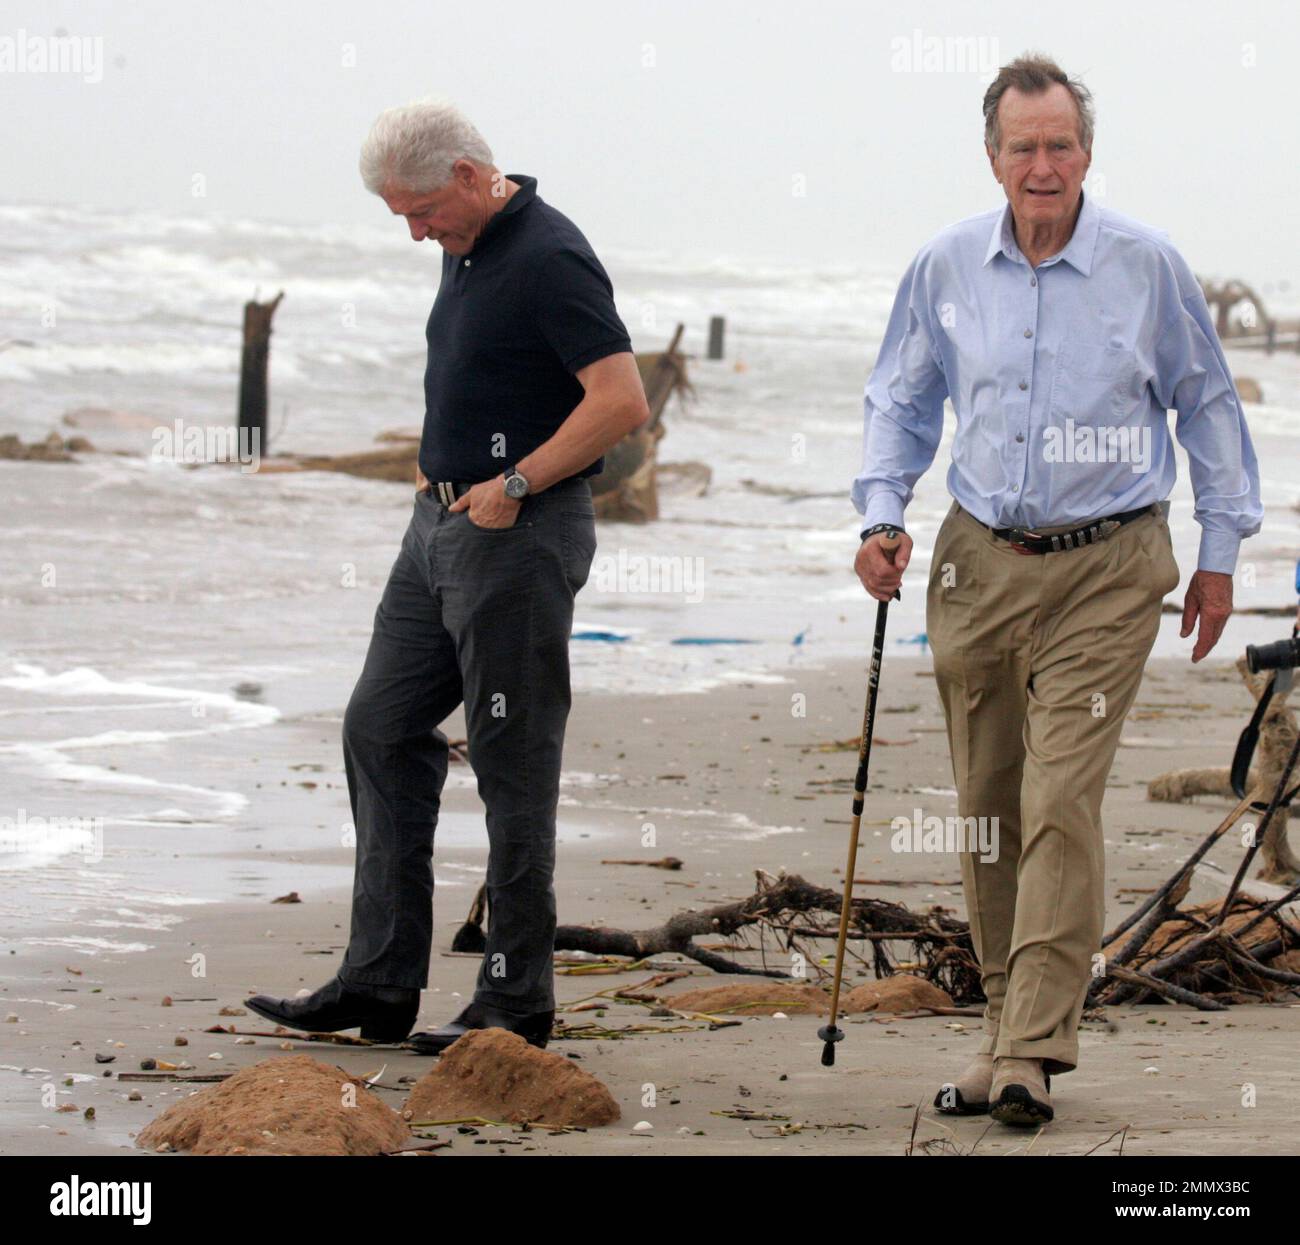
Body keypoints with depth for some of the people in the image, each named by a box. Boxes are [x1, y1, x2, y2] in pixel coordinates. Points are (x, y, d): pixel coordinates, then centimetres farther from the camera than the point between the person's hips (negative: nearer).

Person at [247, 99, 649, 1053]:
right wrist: (442, 467, 13)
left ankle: (518, 999, 5)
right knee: (382, 731, 10)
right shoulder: (468, 250, 12)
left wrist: (514, 485, -20)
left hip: (519, 537, -10)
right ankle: (380, 983, 14)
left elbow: (623, 401, -24)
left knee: (514, 762, -3)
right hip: (444, 520, 10)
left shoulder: (549, 259, -17)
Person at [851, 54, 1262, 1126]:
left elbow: (1207, 405, 7)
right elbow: (902, 402, 16)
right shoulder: (946, 268, 3)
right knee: (985, 808, 7)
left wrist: (1221, 552, 8)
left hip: (1105, 572, -4)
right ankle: (1010, 1026, 18)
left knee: (1061, 803, -13)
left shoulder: (1146, 265, -4)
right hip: (980, 564, 4)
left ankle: (1031, 1054, -15)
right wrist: (881, 516, 3)